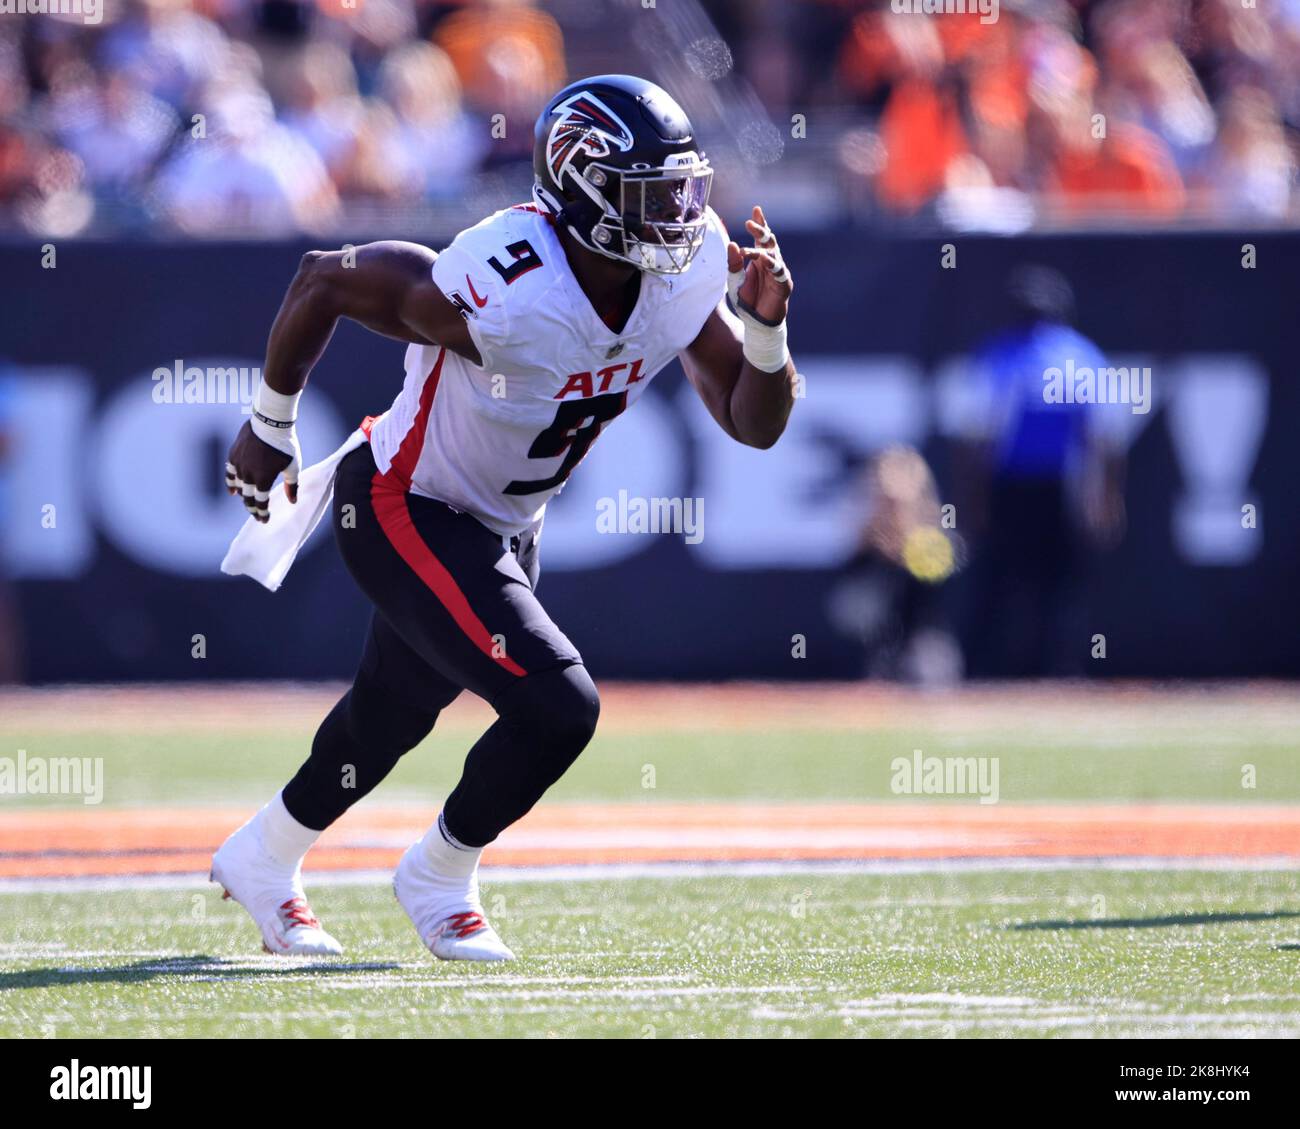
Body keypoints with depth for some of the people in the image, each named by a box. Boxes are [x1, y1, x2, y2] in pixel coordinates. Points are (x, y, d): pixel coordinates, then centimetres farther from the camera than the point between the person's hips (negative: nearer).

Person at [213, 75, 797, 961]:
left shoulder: (686, 274, -16)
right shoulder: (503, 296, -36)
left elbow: (756, 423, -6)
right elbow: (326, 280, -22)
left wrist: (765, 328, -28)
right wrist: (270, 427, -7)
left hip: (506, 522, 8)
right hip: (406, 516, -8)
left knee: (393, 718, 25)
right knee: (557, 710, -17)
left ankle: (264, 859, 51)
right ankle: (440, 878, 11)